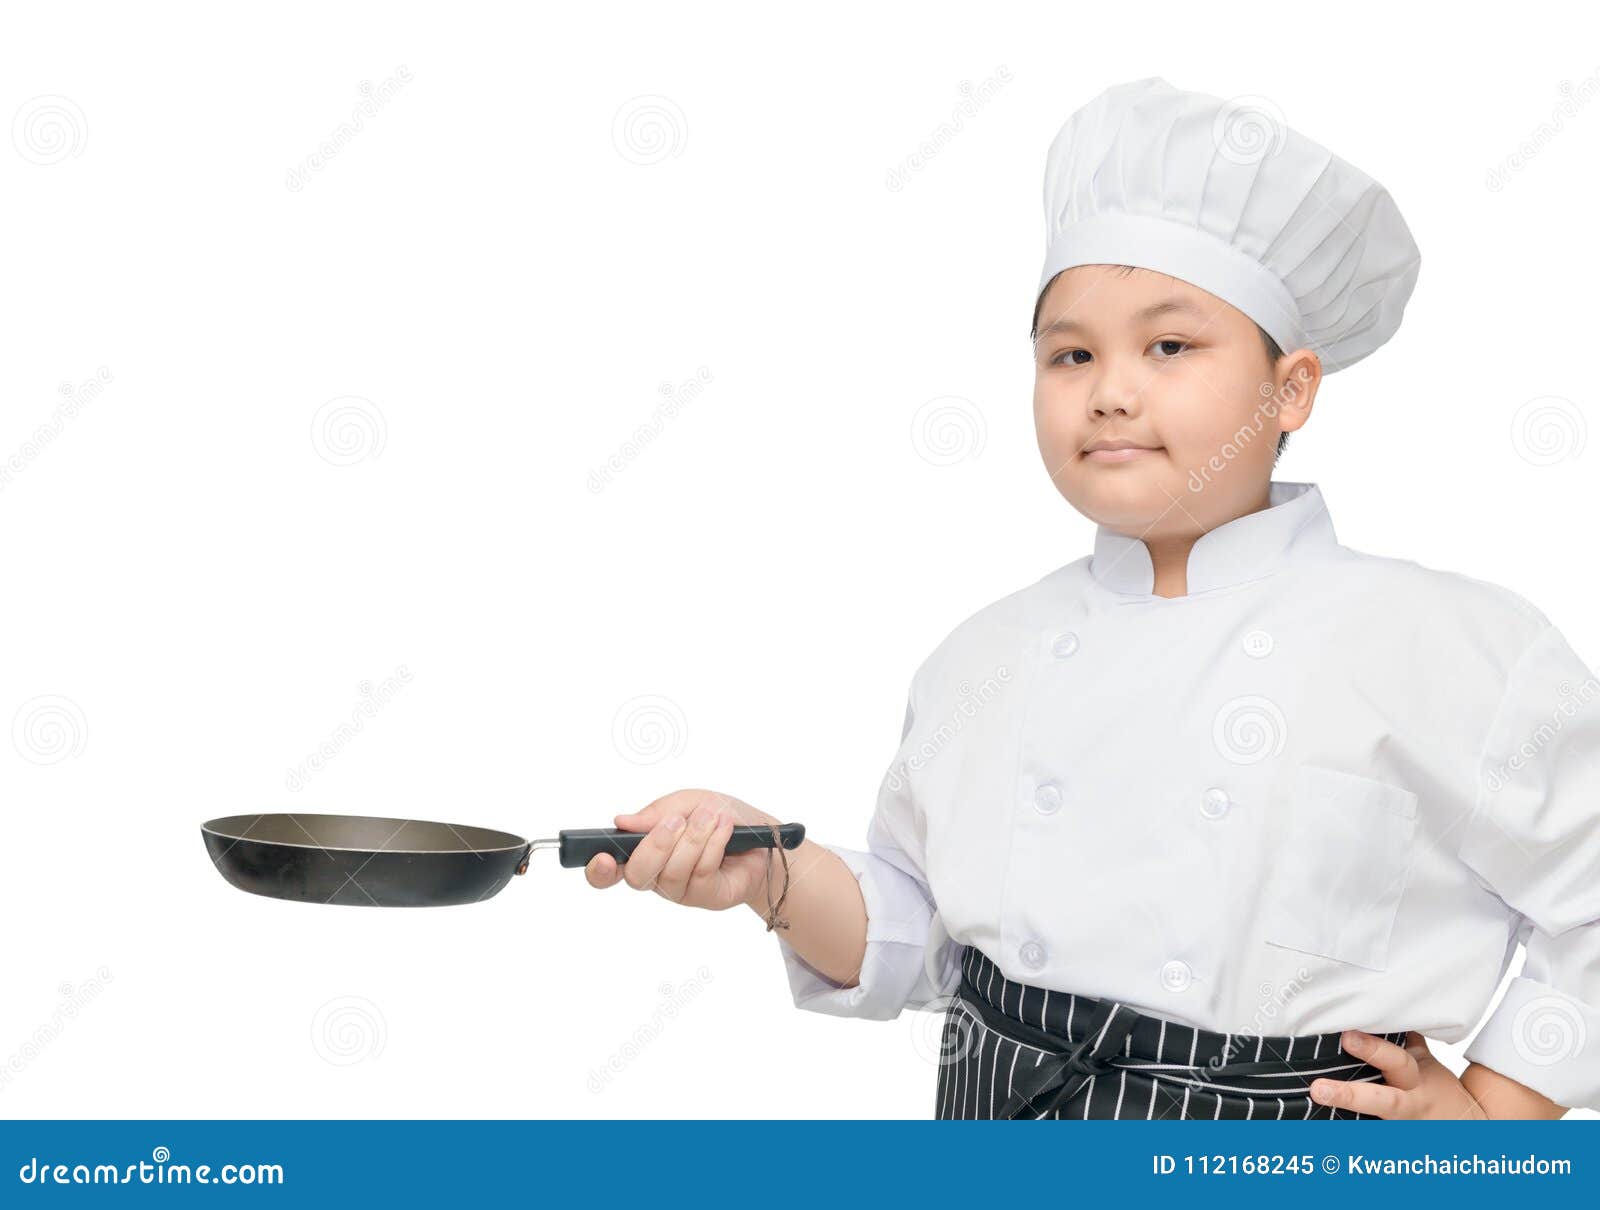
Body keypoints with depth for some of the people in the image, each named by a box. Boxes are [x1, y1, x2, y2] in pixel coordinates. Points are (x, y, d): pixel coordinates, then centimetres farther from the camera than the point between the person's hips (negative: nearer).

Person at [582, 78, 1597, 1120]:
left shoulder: (1437, 644, -14)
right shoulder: (987, 657, 0)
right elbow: (911, 938, 7)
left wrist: (1490, 1113, -7)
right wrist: (772, 873, -9)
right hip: (996, 1114, 3)